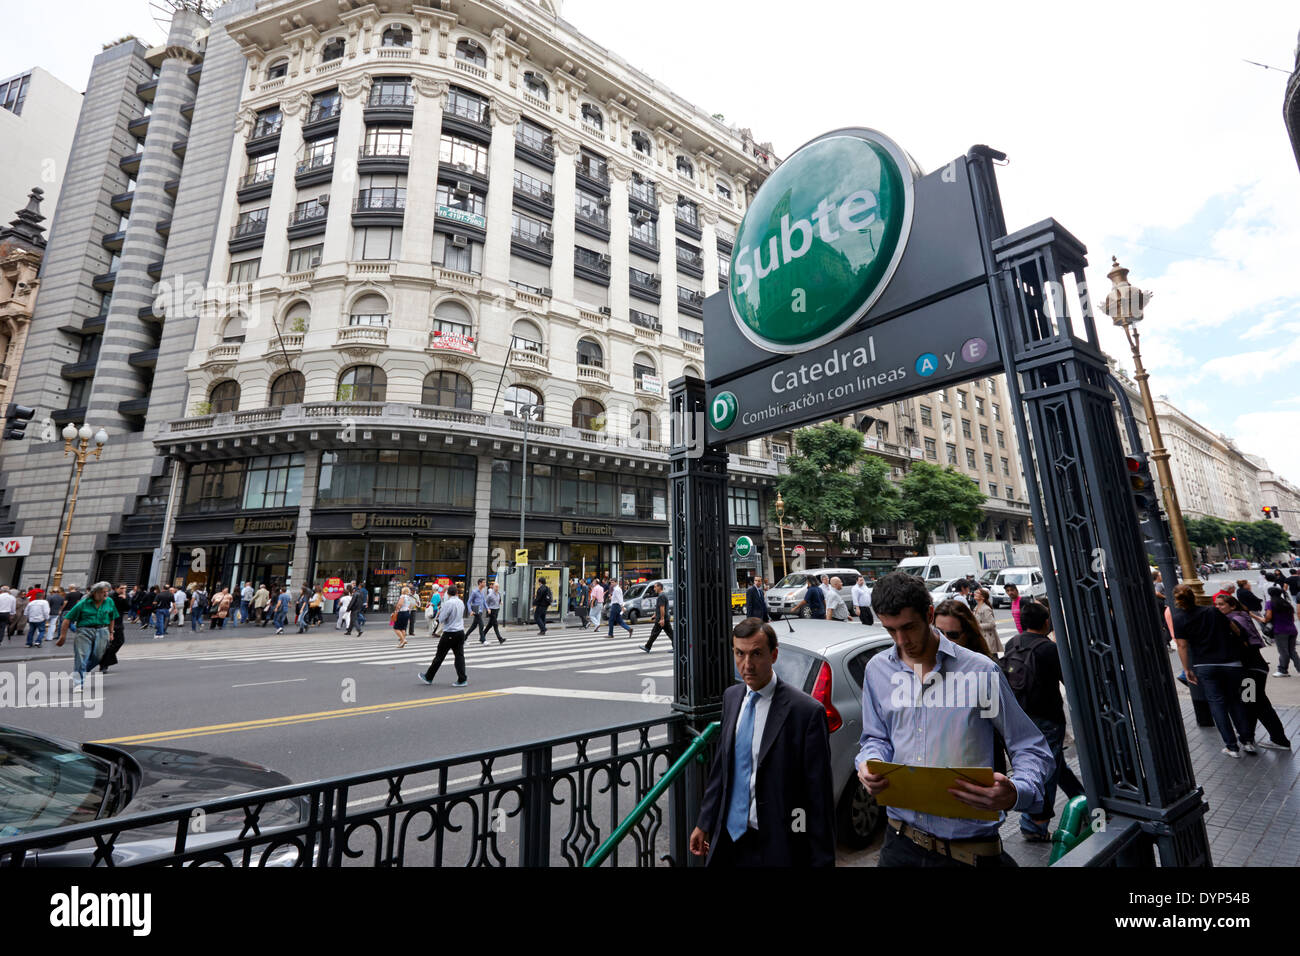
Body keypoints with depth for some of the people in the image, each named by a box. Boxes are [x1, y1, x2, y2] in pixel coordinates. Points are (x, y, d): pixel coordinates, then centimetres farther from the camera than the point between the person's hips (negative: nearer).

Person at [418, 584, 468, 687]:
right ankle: (462, 679, 2)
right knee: (459, 655, 6)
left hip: (450, 634, -6)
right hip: (460, 632, 6)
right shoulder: (461, 602, 7)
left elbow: (441, 619, -13)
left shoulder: (448, 603, -16)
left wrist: (440, 611, 7)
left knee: (439, 656, 7)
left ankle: (428, 677, 22)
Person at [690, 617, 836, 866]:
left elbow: (819, 795, -14)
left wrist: (822, 859, -11)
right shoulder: (731, 696, 0)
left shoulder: (806, 711, -19)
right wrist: (704, 823, 13)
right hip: (727, 836, 5)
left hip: (775, 846, -5)